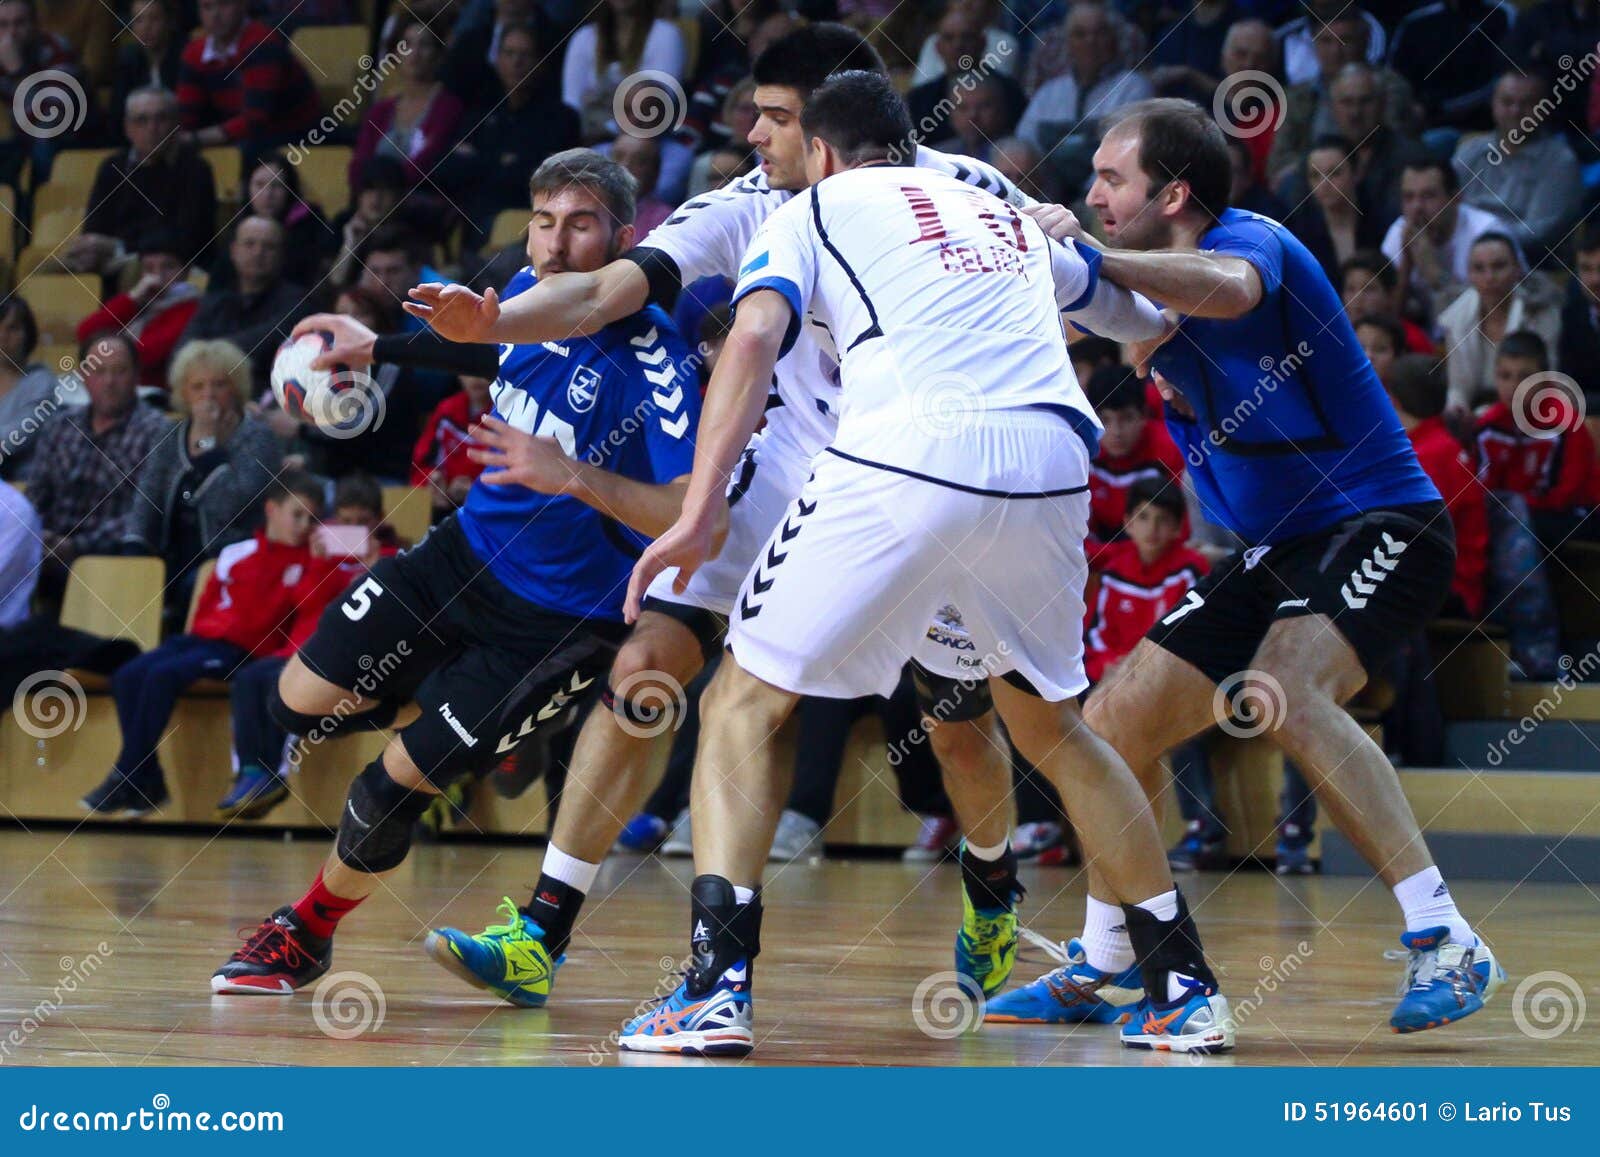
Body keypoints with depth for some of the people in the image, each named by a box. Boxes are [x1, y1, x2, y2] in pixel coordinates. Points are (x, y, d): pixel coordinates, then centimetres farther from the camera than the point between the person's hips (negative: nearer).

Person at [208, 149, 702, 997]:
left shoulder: (649, 361, -28)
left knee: (400, 779, -8)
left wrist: (572, 475, -44)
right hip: (469, 548, 7)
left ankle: (307, 935, 18)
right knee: (301, 702, 6)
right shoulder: (528, 291, -6)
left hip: (562, 619, -7)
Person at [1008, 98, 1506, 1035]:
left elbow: (1227, 290, -40)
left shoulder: (1247, 239, -16)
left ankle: (1448, 947, -33)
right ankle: (1097, 971, 21)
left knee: (1282, 693, -34)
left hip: (1380, 527, -9)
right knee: (1115, 724, 6)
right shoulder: (1154, 287, 11)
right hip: (1278, 554, 10)